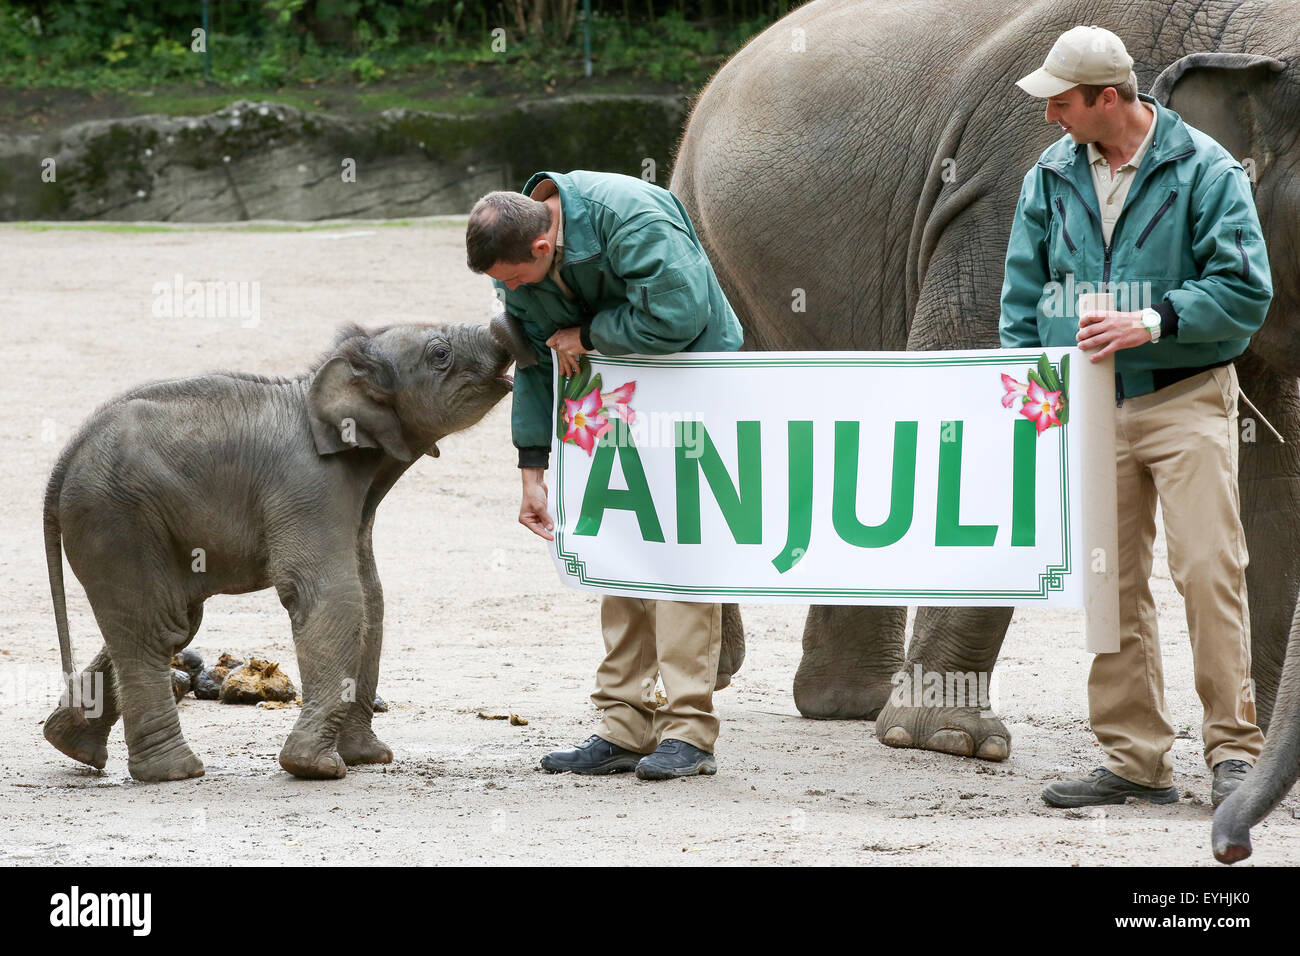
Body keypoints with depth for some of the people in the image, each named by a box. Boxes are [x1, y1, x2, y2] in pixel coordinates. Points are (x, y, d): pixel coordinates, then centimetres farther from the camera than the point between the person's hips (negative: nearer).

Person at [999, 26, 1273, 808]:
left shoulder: (1203, 170, -6)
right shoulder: (1051, 178, 9)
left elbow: (1245, 289, -9)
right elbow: (1023, 297, 15)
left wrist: (1152, 322, -18)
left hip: (1184, 399, -5)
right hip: (1087, 409, 5)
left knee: (1208, 570, -13)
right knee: (1110, 585, 4)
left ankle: (1233, 749, -8)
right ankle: (1136, 758, 10)